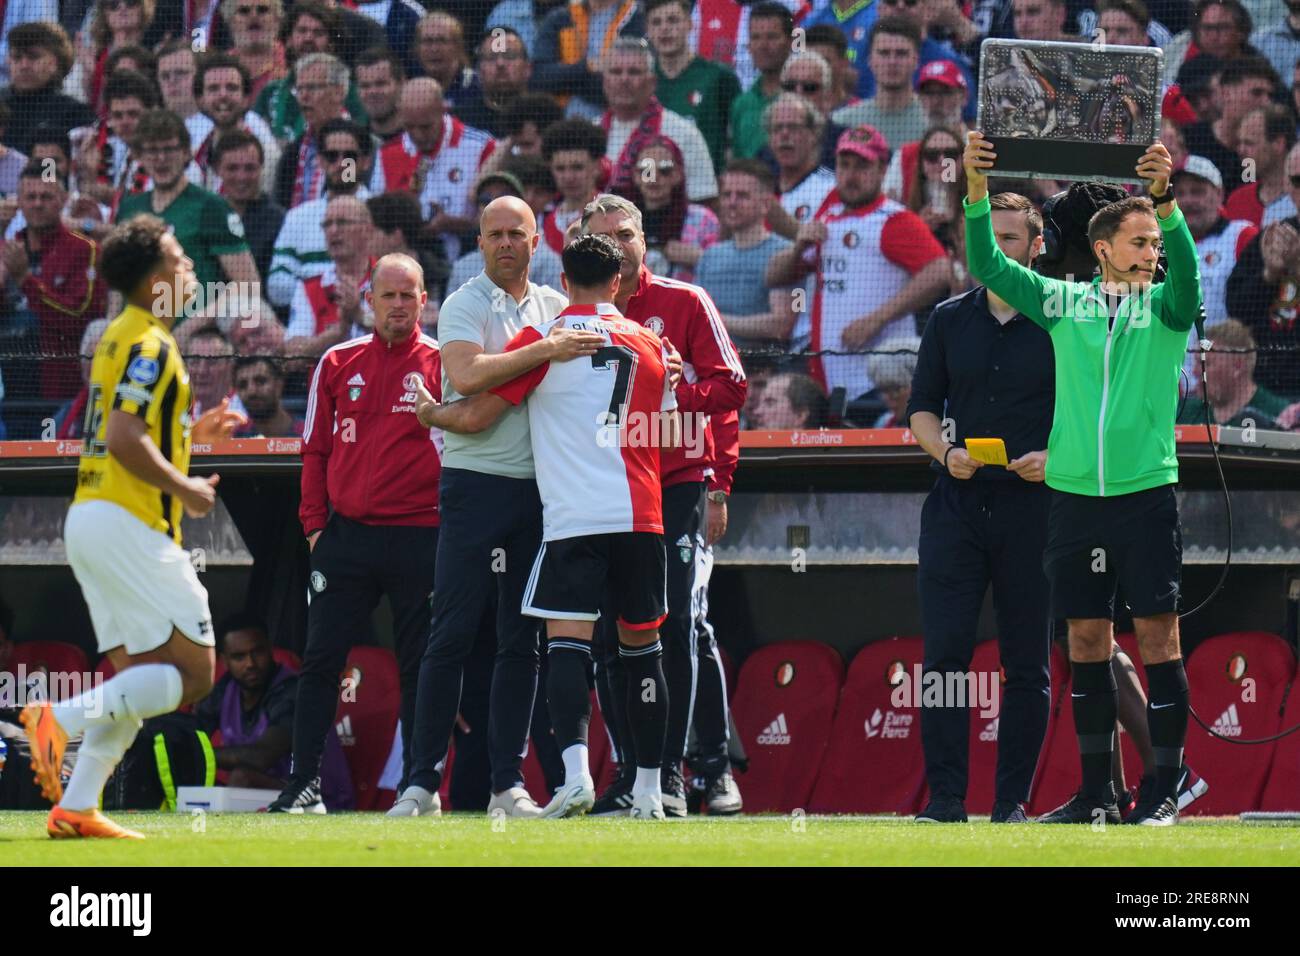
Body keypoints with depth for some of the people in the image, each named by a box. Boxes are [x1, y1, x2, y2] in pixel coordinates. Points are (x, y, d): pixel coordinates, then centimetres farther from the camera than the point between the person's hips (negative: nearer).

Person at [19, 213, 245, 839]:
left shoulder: (119, 338, 17)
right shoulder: (151, 346, -13)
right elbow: (125, 439, -22)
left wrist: (190, 432, 21)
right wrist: (186, 489, -11)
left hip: (92, 516, 10)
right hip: (128, 523, -10)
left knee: (135, 677, 10)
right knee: (192, 673, -8)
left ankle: (76, 809, 2)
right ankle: (62, 717, -19)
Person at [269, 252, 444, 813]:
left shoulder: (440, 363, 2)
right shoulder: (338, 363, 9)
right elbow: (316, 449, 13)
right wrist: (315, 524, 6)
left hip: (418, 533, -2)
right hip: (346, 534, 3)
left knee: (418, 667, 2)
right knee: (320, 661, 0)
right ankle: (304, 784, 3)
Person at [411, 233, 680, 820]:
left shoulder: (541, 341, 1)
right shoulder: (647, 343, 13)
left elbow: (476, 416, 1)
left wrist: (430, 413, 21)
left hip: (572, 518, -3)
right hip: (641, 518, 3)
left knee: (567, 643, -9)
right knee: (642, 648, 11)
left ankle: (575, 772, -28)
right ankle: (648, 789, 12)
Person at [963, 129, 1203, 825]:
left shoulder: (1164, 306, 6)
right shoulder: (1064, 302, 10)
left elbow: (1185, 269, -15)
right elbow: (987, 264, 6)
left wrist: (1165, 199, -31)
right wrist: (977, 187, -8)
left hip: (1146, 492, -2)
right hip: (1073, 494, 2)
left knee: (1158, 636, -4)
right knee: (1086, 639, 5)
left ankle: (1164, 790, -1)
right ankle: (1097, 791, 10)